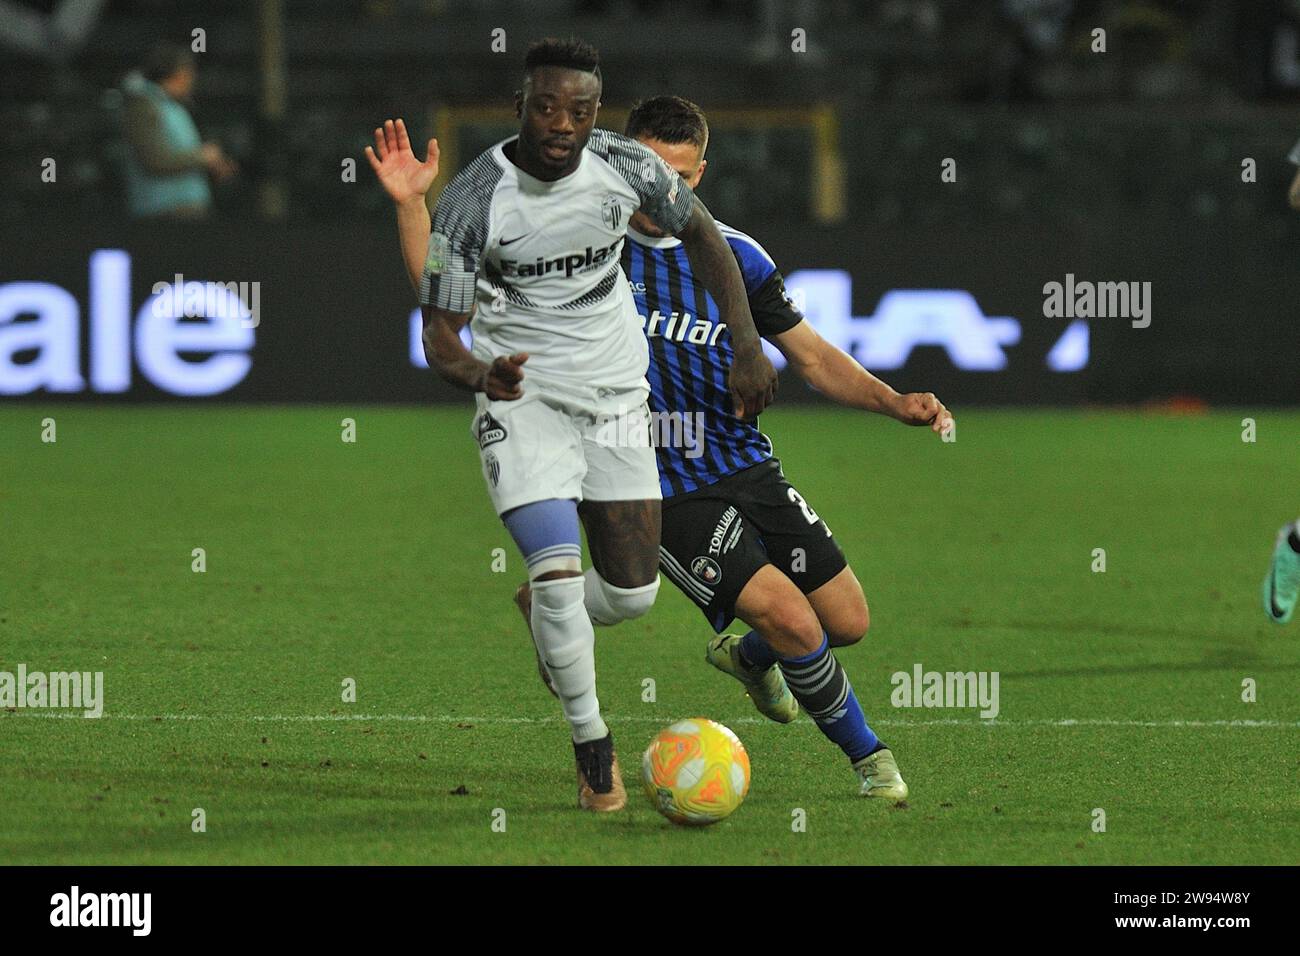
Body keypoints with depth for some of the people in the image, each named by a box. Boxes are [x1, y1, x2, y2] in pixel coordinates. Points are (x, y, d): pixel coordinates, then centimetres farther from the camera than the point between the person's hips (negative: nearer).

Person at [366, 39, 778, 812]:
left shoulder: (626, 168, -11)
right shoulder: (473, 202, -20)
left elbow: (701, 234, 8)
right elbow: (440, 334, -15)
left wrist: (749, 348, 2)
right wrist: (479, 374, -39)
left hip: (617, 394, 4)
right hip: (523, 398, -4)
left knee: (634, 593, 5)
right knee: (558, 568, -20)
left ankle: (548, 618, 41)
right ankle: (594, 747, -2)